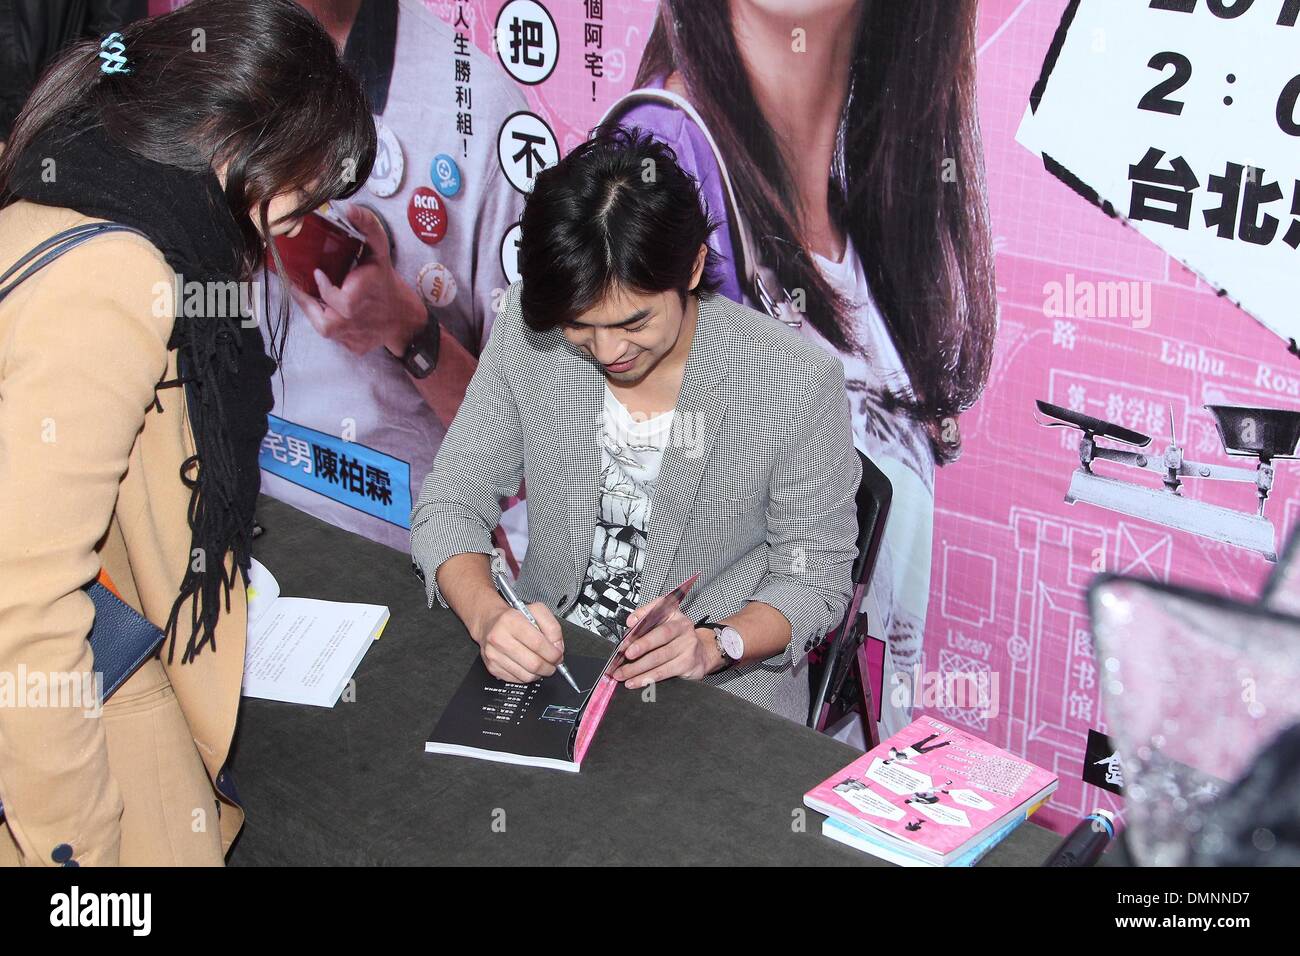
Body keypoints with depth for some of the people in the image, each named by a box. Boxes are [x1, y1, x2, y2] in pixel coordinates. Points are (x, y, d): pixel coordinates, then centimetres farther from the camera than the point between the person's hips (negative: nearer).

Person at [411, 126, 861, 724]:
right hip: (544, 660, 2)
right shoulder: (527, 334, -8)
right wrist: (486, 614, -22)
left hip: (721, 692, -2)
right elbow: (449, 505, -1)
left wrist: (715, 644, -25)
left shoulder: (800, 384, -17)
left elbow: (815, 581, -5)